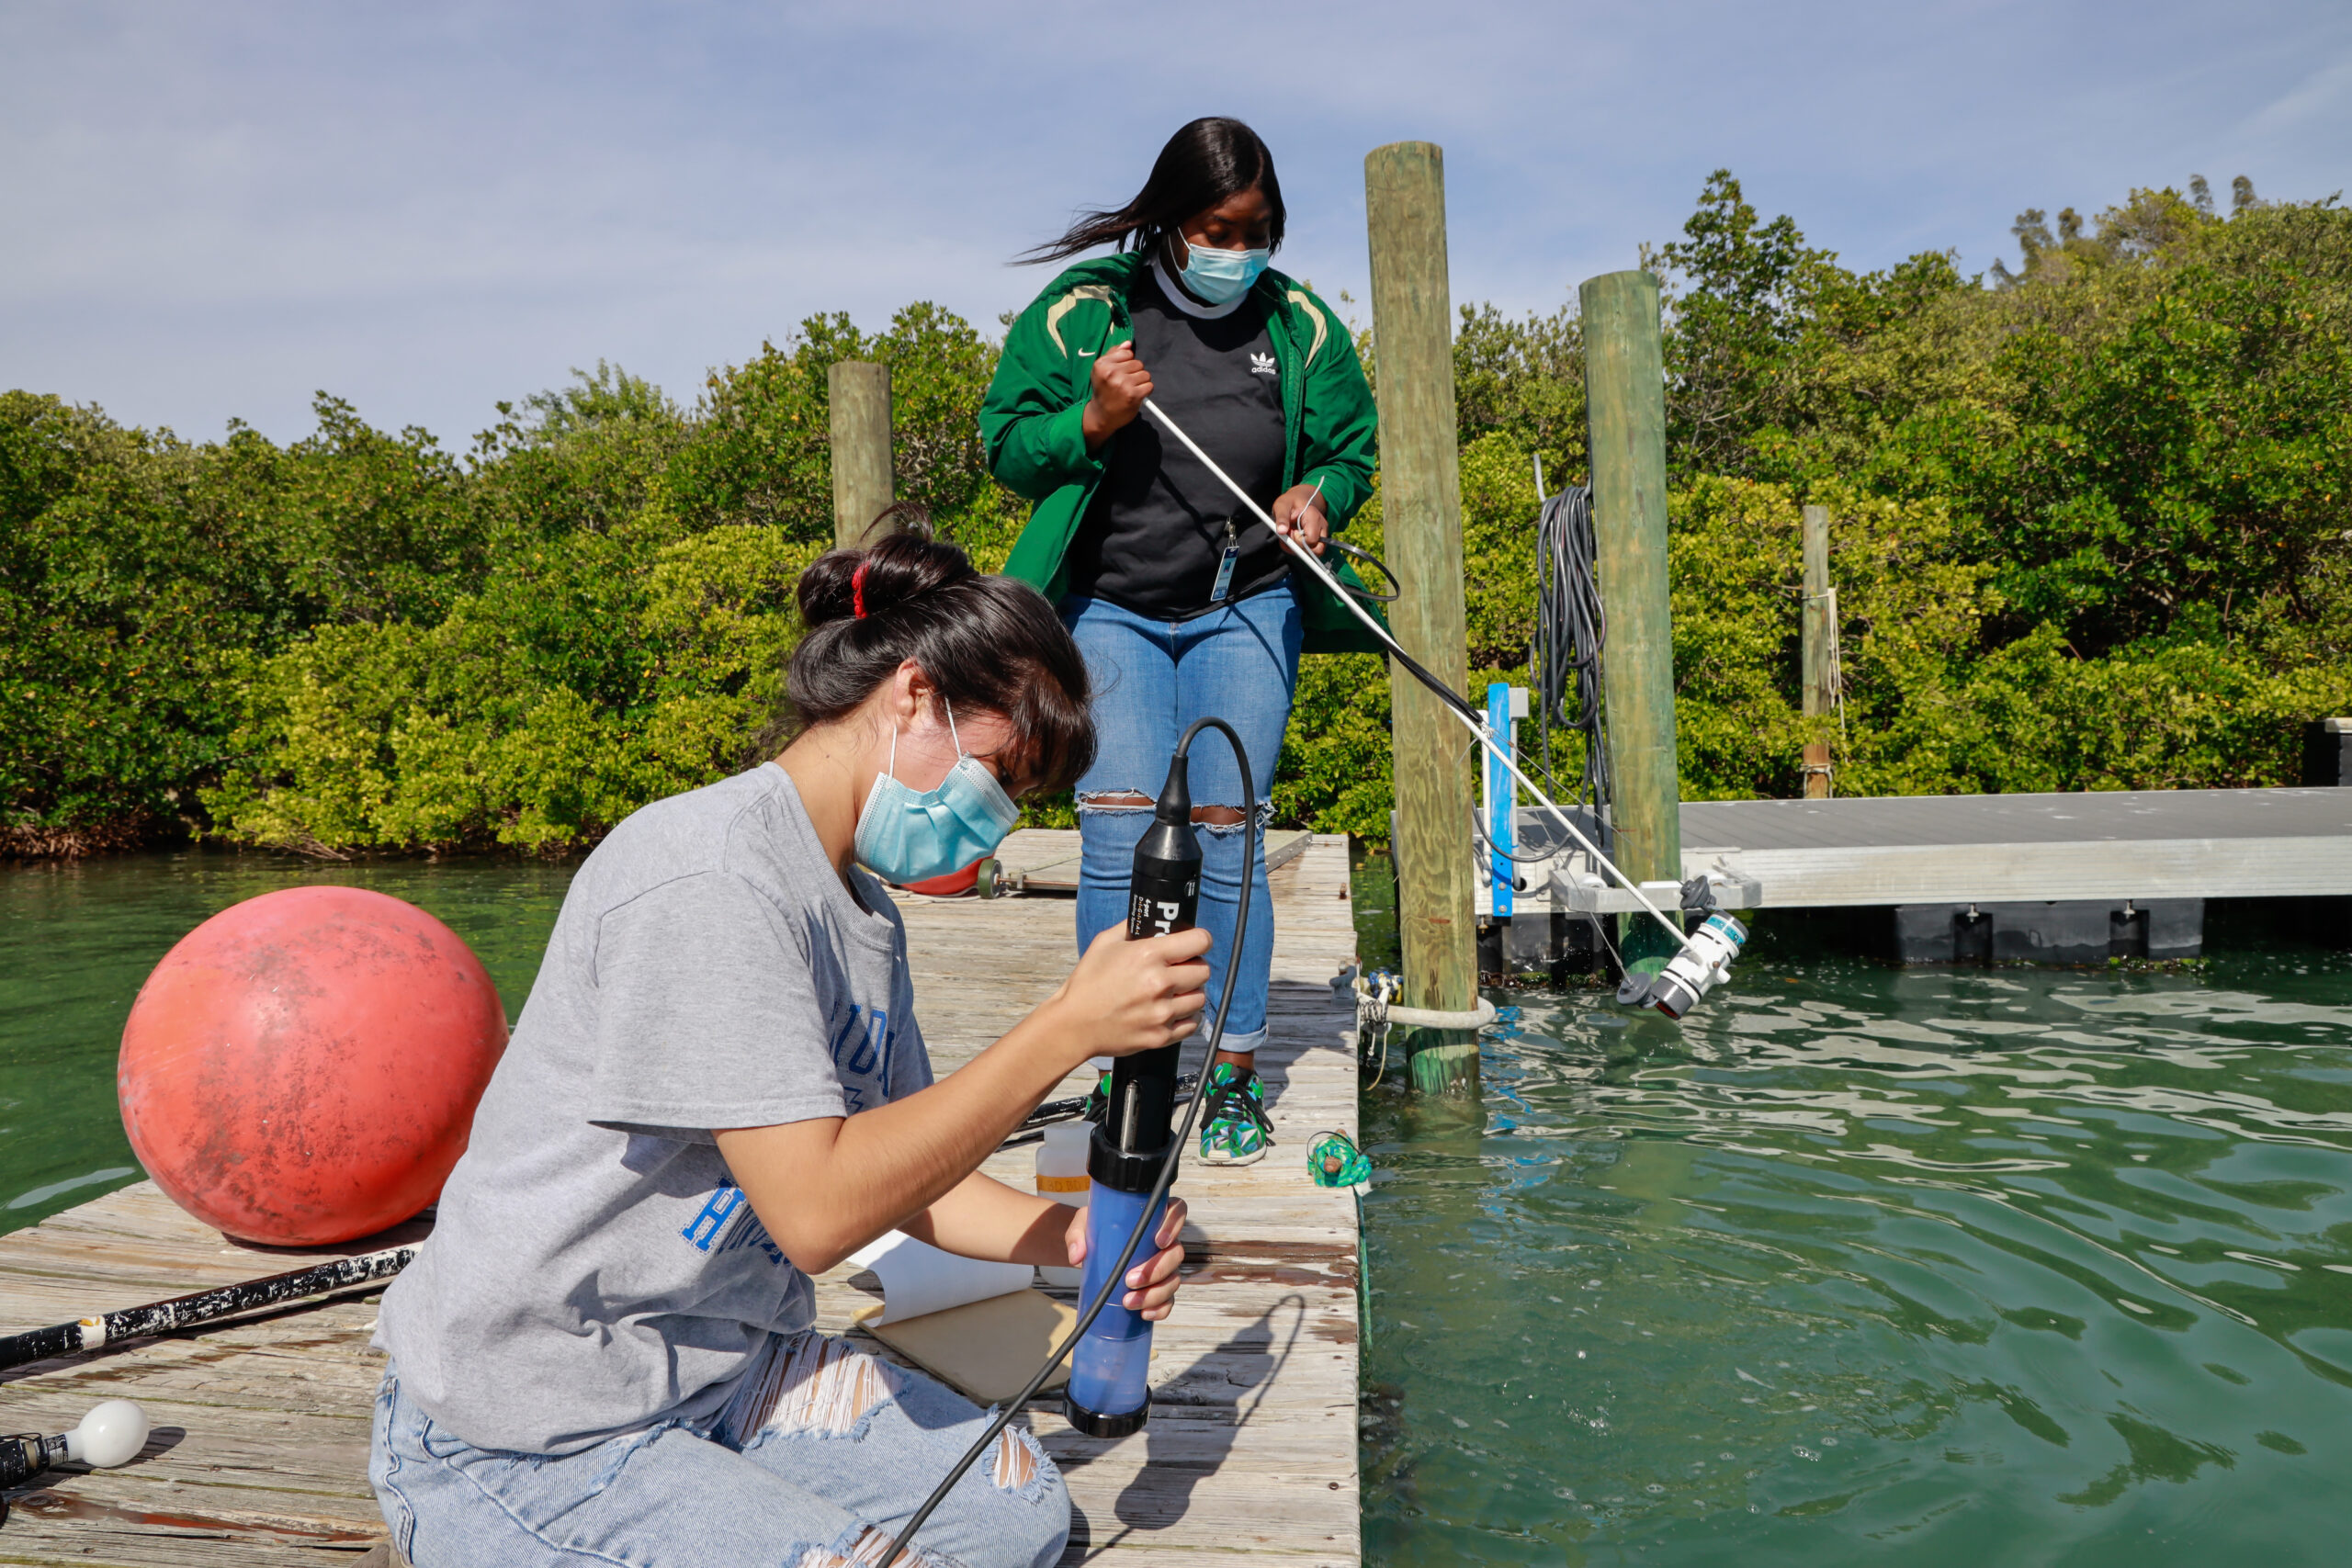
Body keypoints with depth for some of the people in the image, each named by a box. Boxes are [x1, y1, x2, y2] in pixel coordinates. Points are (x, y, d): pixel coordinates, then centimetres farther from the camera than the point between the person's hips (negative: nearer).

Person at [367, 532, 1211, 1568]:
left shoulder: (863, 914, 7)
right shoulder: (708, 878, -24)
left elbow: (901, 1173, 9)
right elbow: (819, 1209, -28)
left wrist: (1074, 1235, -8)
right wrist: (1068, 1027, -28)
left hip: (727, 1367, 9)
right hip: (527, 1436, -9)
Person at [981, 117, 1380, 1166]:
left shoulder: (1301, 323, 5)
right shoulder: (1079, 312, 0)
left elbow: (1353, 447, 15)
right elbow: (1005, 446, 4)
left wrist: (1318, 494, -8)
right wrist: (1091, 422, -15)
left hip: (1244, 612, 1)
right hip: (1109, 609, -1)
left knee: (1227, 837, -3)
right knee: (1119, 836, -8)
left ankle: (1235, 1077, 9)